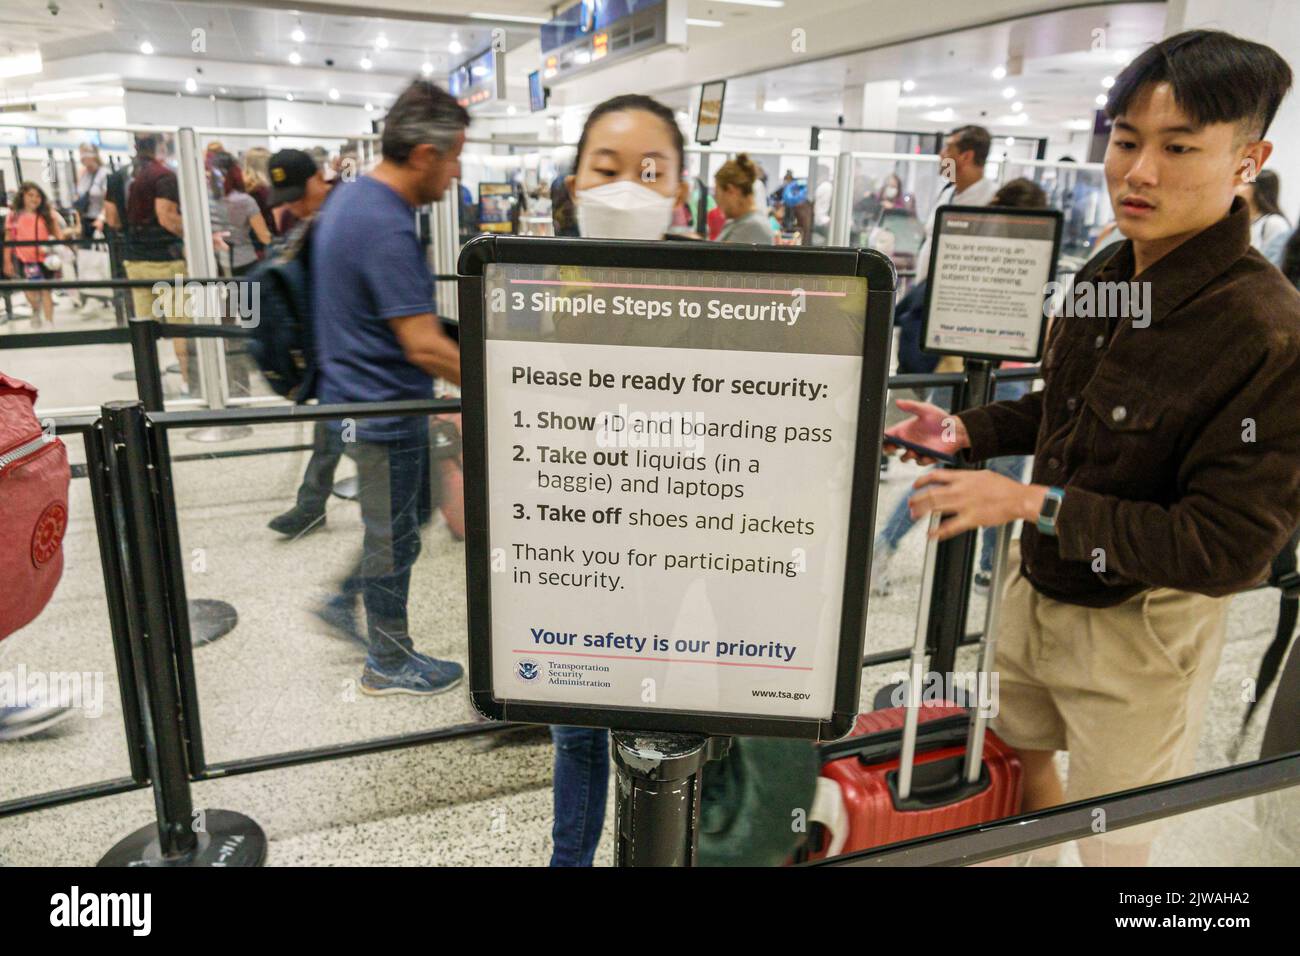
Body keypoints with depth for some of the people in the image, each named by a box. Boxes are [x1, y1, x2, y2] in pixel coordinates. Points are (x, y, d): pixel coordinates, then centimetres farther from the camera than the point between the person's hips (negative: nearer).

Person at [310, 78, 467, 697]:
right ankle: (390, 663, 25)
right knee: (394, 537, 7)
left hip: (356, 392, 10)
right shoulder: (386, 229, -26)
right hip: (383, 408, -10)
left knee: (400, 517, 25)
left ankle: (345, 601, 38)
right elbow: (424, 348, -29)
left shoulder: (351, 198, 7)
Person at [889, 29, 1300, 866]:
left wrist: (1034, 502, -28)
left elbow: (1226, 547, -25)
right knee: (1019, 754, 26)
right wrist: (967, 431, -1)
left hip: (1139, 627, -6)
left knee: (1108, 837, 14)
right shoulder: (1106, 273, -4)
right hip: (1041, 585, 7)